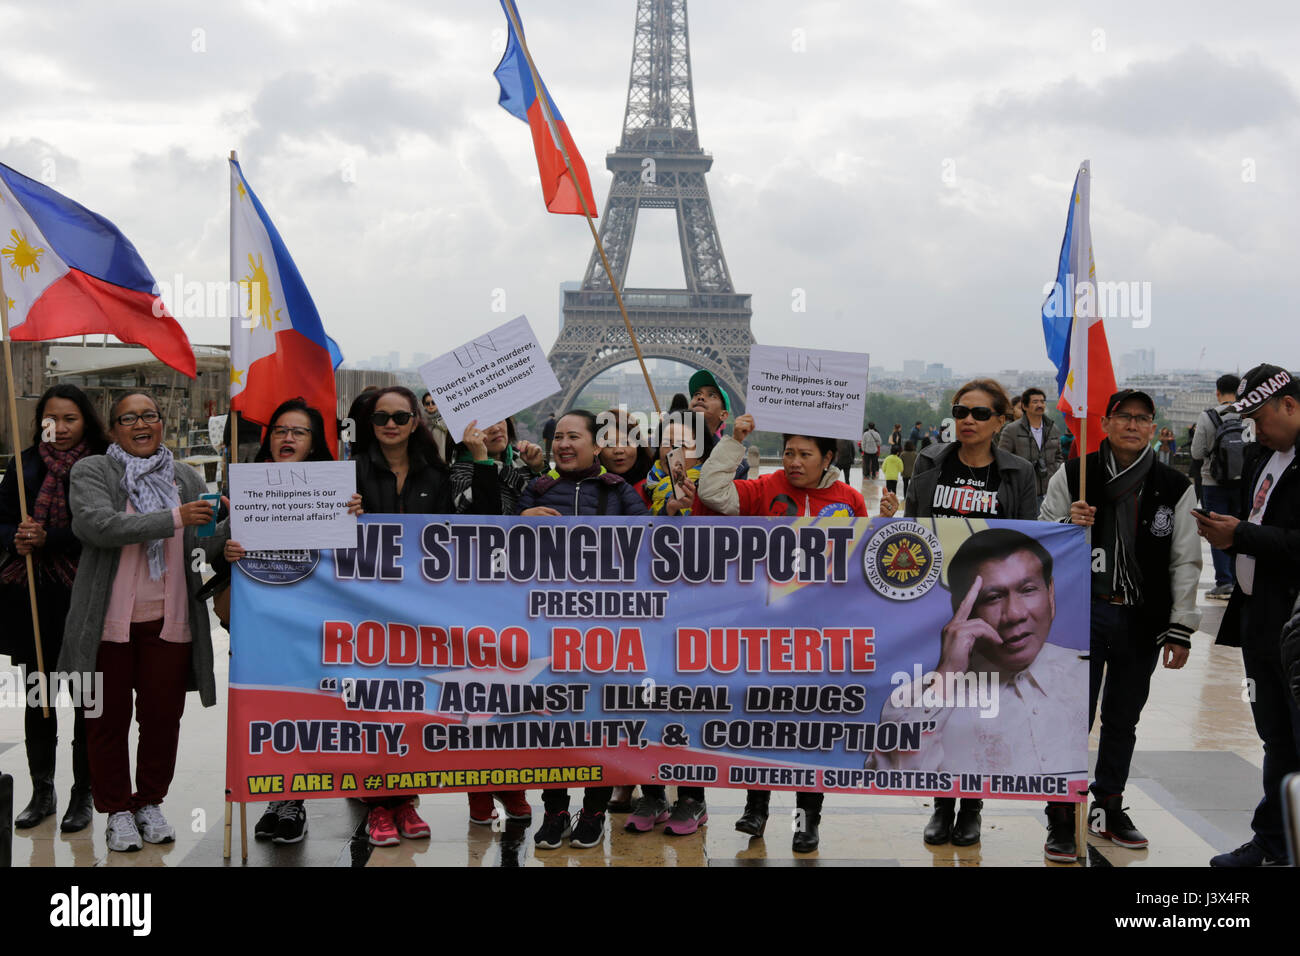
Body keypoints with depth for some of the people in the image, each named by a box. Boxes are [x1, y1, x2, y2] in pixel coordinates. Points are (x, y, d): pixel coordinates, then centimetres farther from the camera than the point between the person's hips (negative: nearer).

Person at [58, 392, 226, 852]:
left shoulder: (187, 479, 12)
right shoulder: (91, 471, 0)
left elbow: (206, 547, 10)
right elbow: (96, 523, -19)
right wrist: (175, 518, -23)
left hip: (169, 622, 3)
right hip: (109, 621, -3)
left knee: (164, 716, 9)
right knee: (108, 719, 7)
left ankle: (151, 803, 27)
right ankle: (117, 810, 22)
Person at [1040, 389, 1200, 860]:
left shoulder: (1175, 487, 3)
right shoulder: (1073, 476, -1)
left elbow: (1185, 562, 5)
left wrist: (1180, 629, 1)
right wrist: (1067, 524, -16)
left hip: (1143, 620, 2)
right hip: (1083, 612, -2)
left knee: (1123, 719, 14)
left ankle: (1109, 808, 30)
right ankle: (1063, 820, 6)